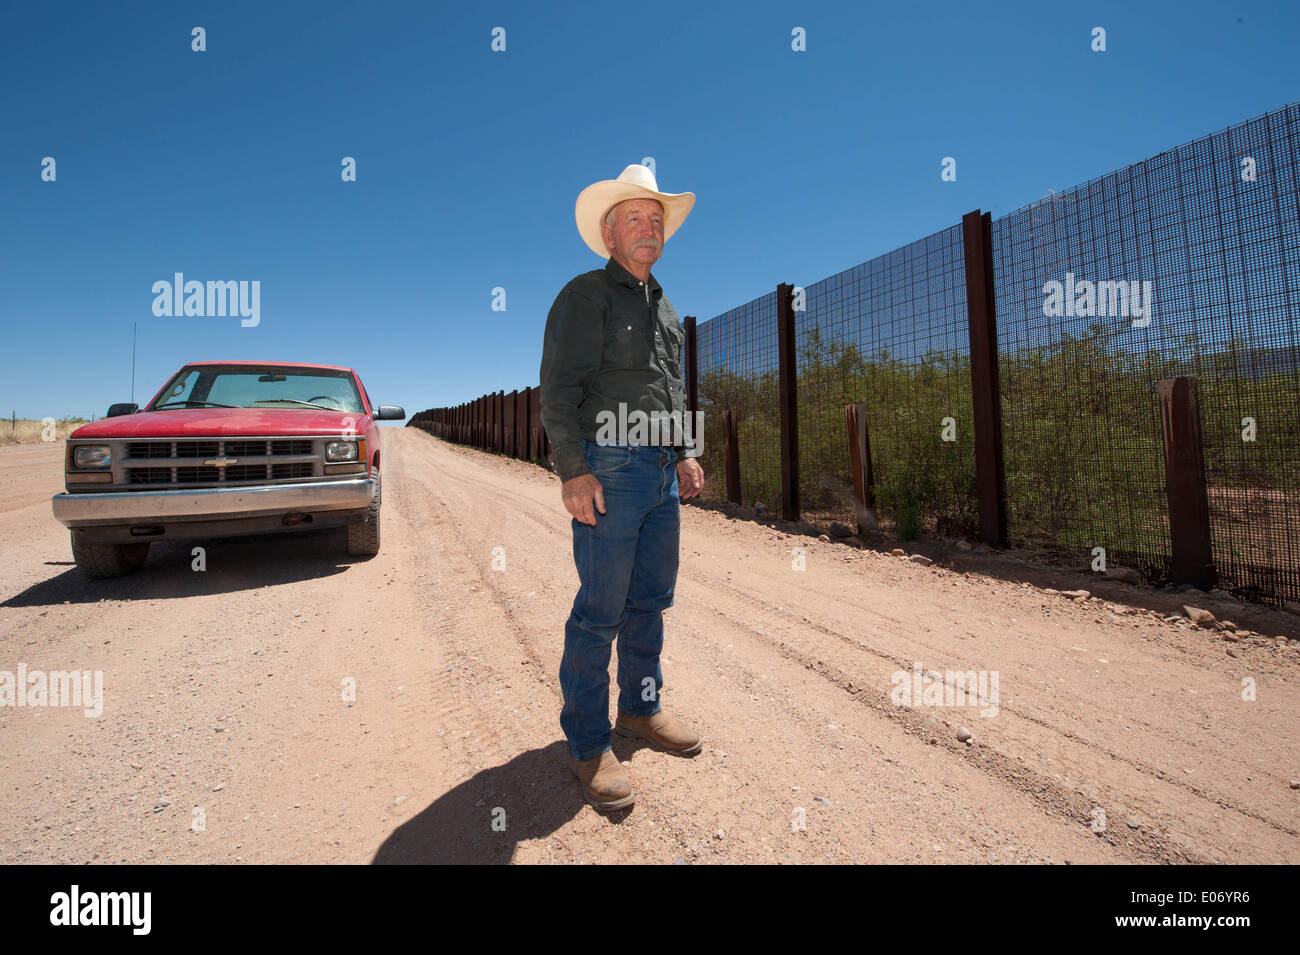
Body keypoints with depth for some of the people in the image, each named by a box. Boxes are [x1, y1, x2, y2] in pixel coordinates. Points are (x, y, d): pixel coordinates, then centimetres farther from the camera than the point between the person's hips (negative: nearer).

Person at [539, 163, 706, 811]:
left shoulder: (663, 305, 21)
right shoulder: (585, 295, -3)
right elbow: (558, 390, -10)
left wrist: (686, 453, 18)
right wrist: (574, 471, -18)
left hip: (662, 471, 8)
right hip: (608, 468, -8)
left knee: (651, 601, 13)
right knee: (601, 611, -4)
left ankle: (641, 709, 29)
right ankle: (587, 743, 10)